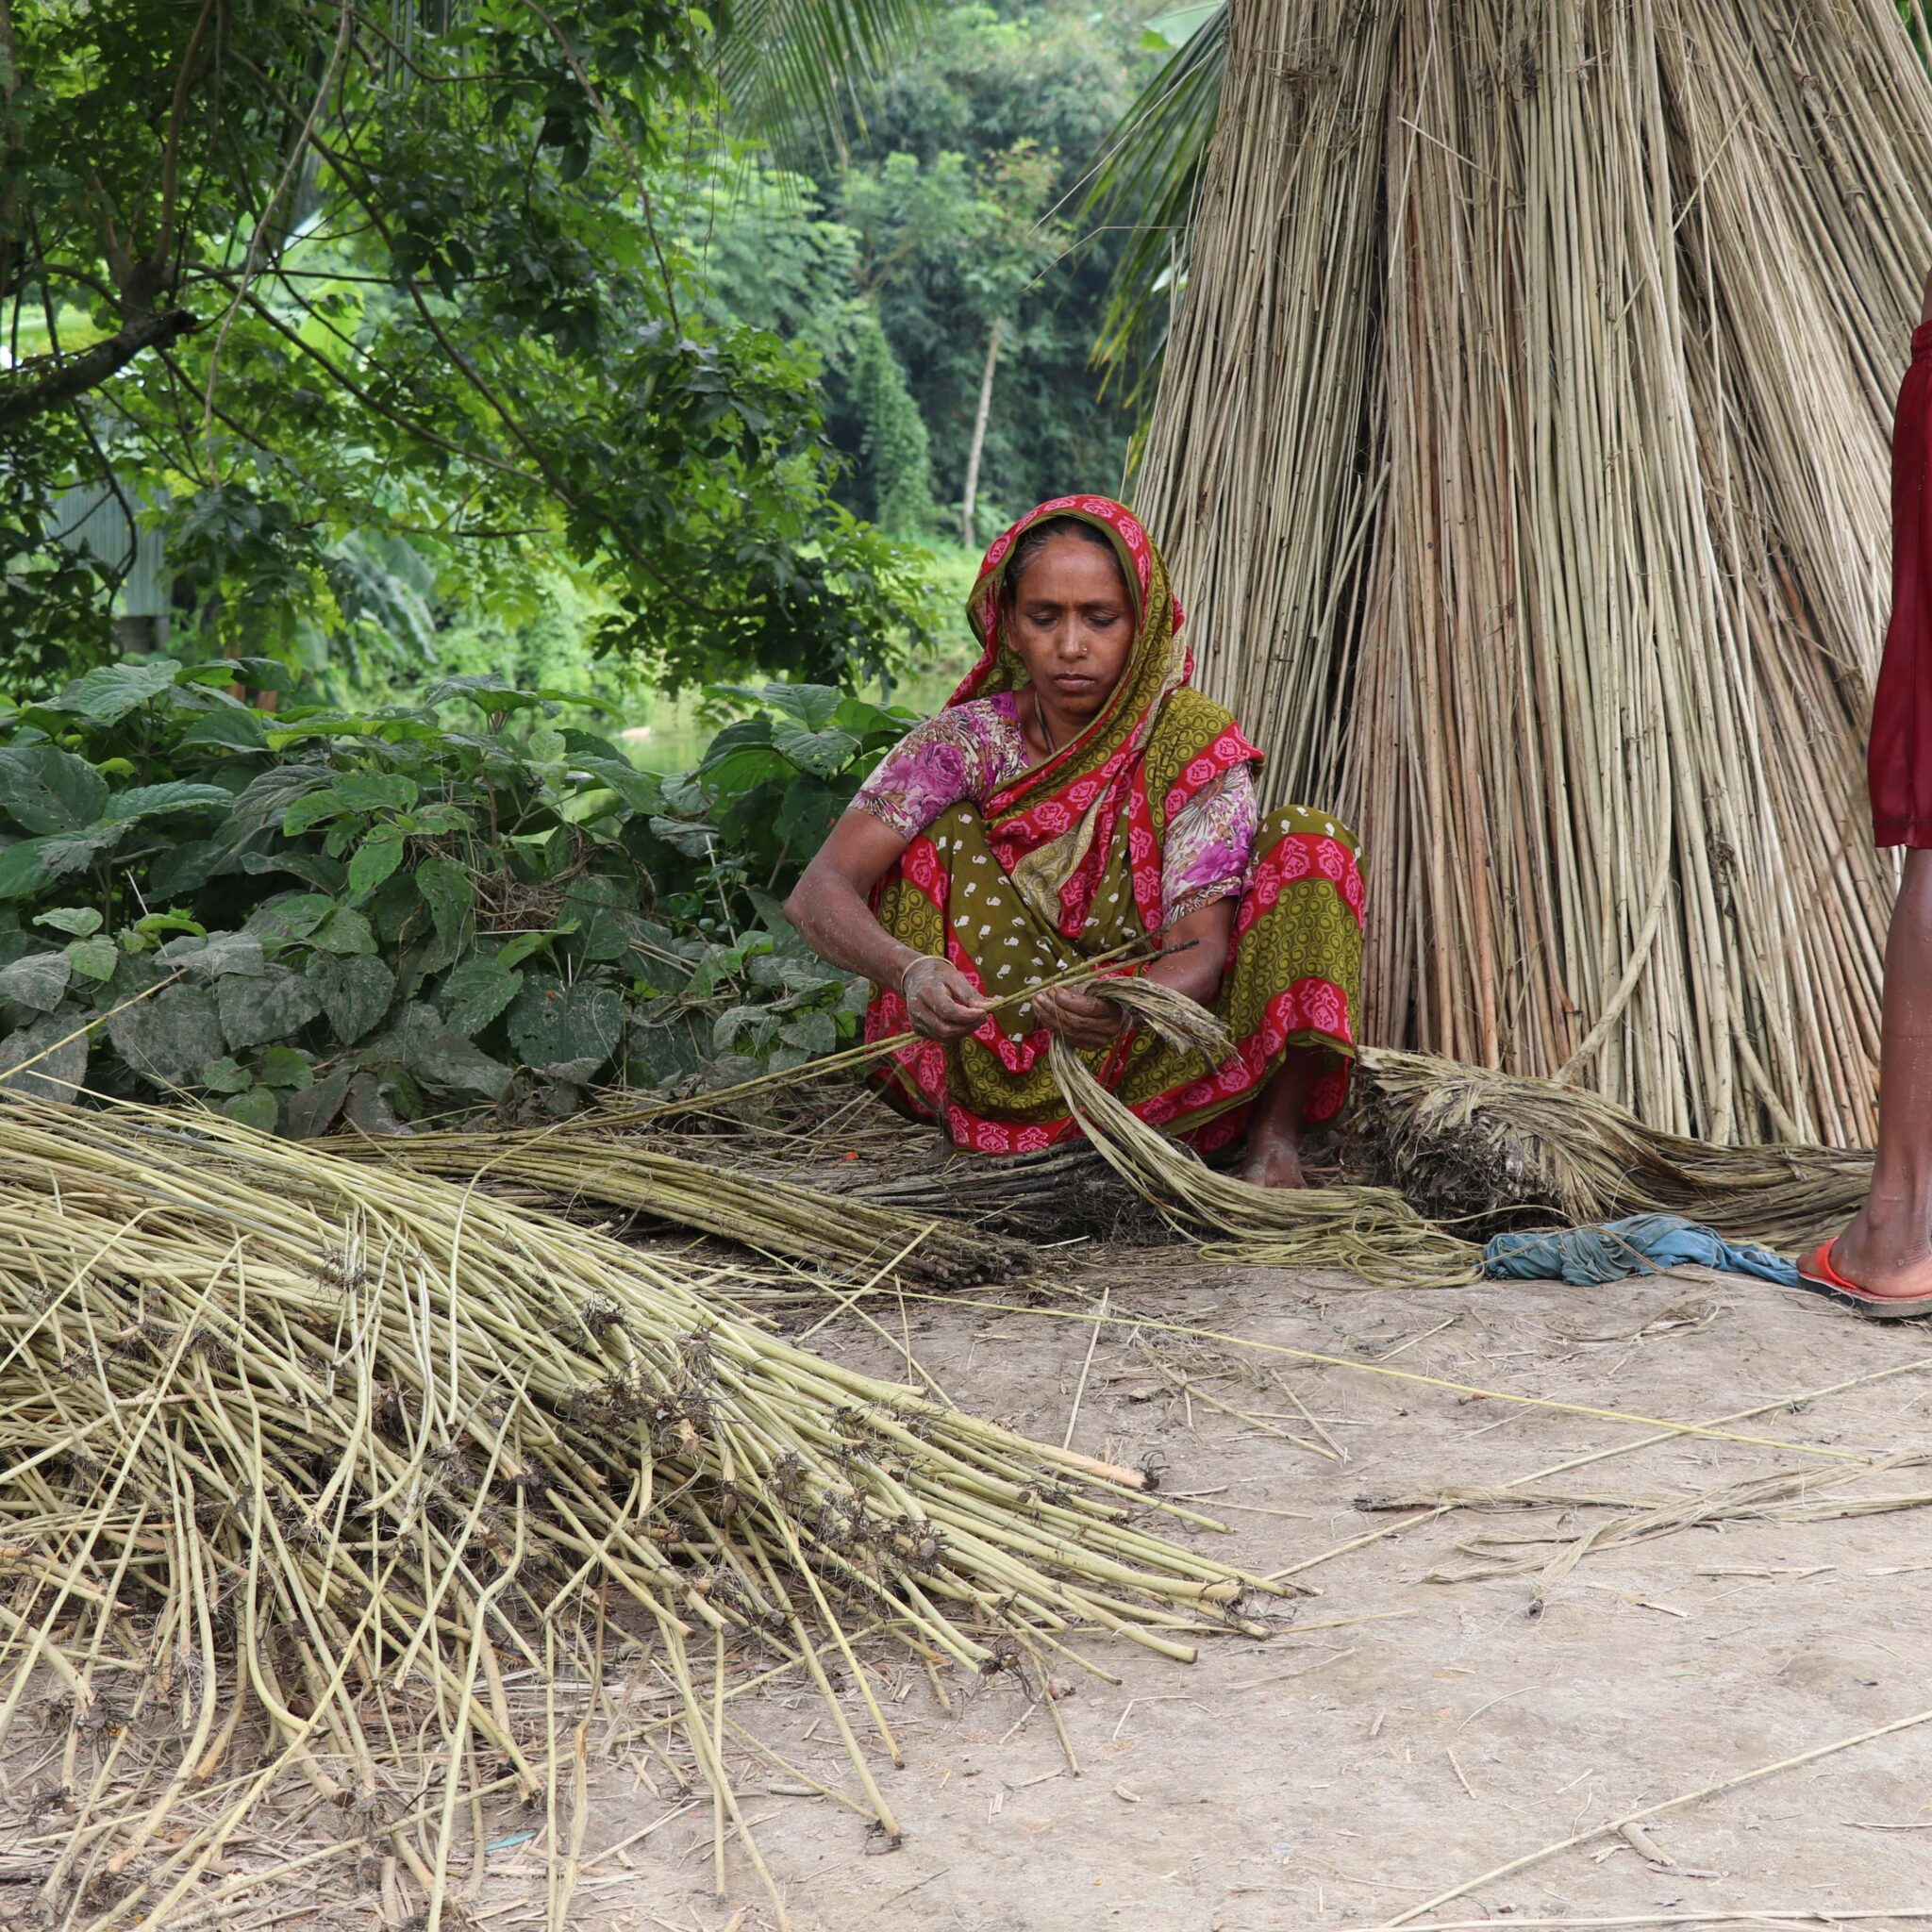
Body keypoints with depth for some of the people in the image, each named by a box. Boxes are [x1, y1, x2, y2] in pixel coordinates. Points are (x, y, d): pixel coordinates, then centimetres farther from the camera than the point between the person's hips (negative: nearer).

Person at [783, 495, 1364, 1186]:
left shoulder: (1194, 745, -13)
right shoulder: (970, 741, -10)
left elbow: (1199, 955, -23)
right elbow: (818, 892, -21)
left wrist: (1124, 1005, -48)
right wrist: (909, 968, -43)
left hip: (1158, 1044, -1)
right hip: (1013, 1060, 1)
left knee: (1306, 840, -20)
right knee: (946, 834, -18)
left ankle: (1277, 1134, -16)